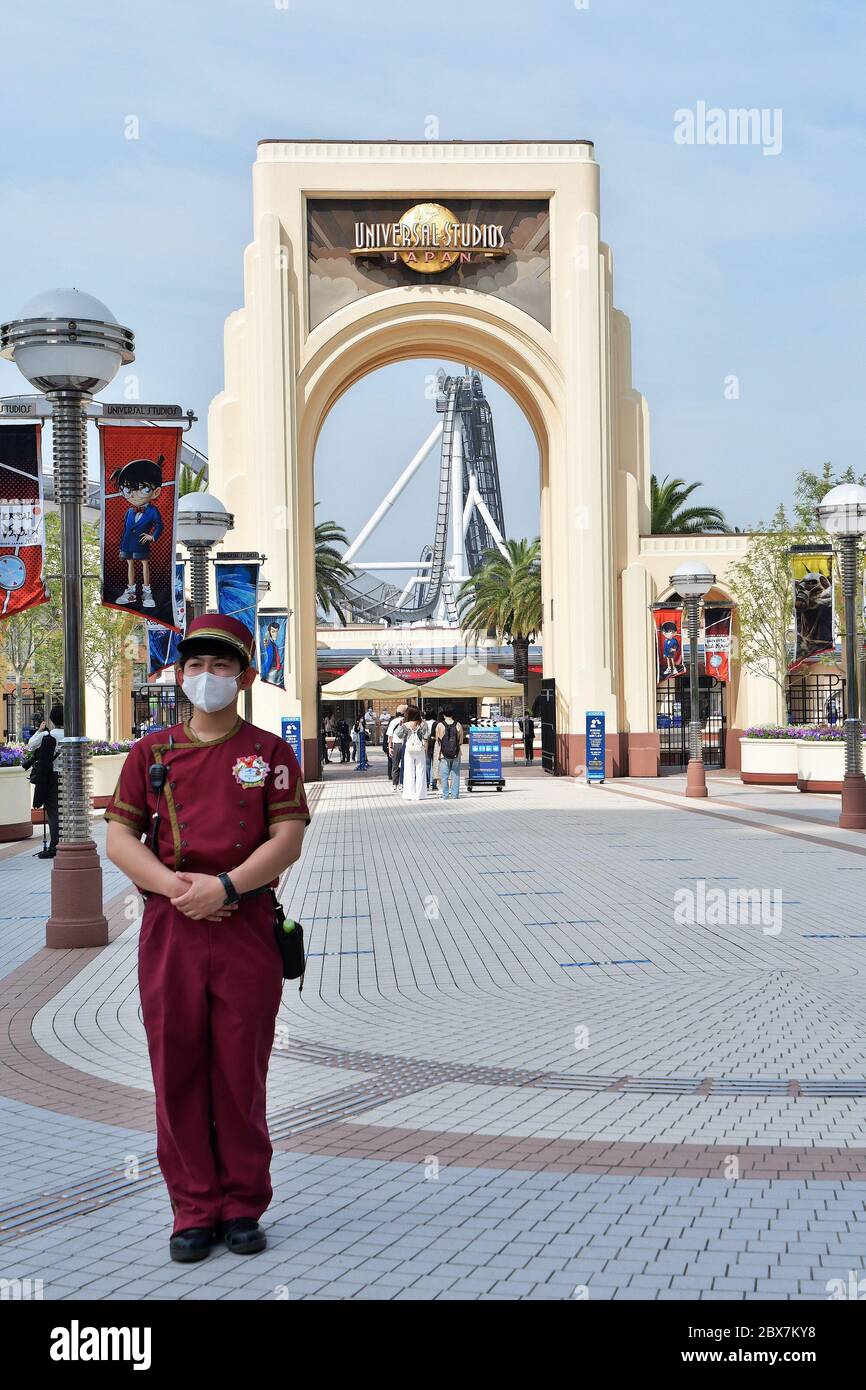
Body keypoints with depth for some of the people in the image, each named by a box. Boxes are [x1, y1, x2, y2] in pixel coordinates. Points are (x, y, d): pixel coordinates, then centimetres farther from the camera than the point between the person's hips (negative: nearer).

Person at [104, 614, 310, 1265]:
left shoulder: (270, 753, 6)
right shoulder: (152, 752, 11)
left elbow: (288, 839, -3)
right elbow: (119, 837, 5)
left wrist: (224, 885, -16)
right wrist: (173, 885, -12)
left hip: (248, 929, -1)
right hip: (168, 929, 2)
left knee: (242, 1073, 5)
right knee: (178, 1072, 5)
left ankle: (244, 1206, 18)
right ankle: (195, 1210, 16)